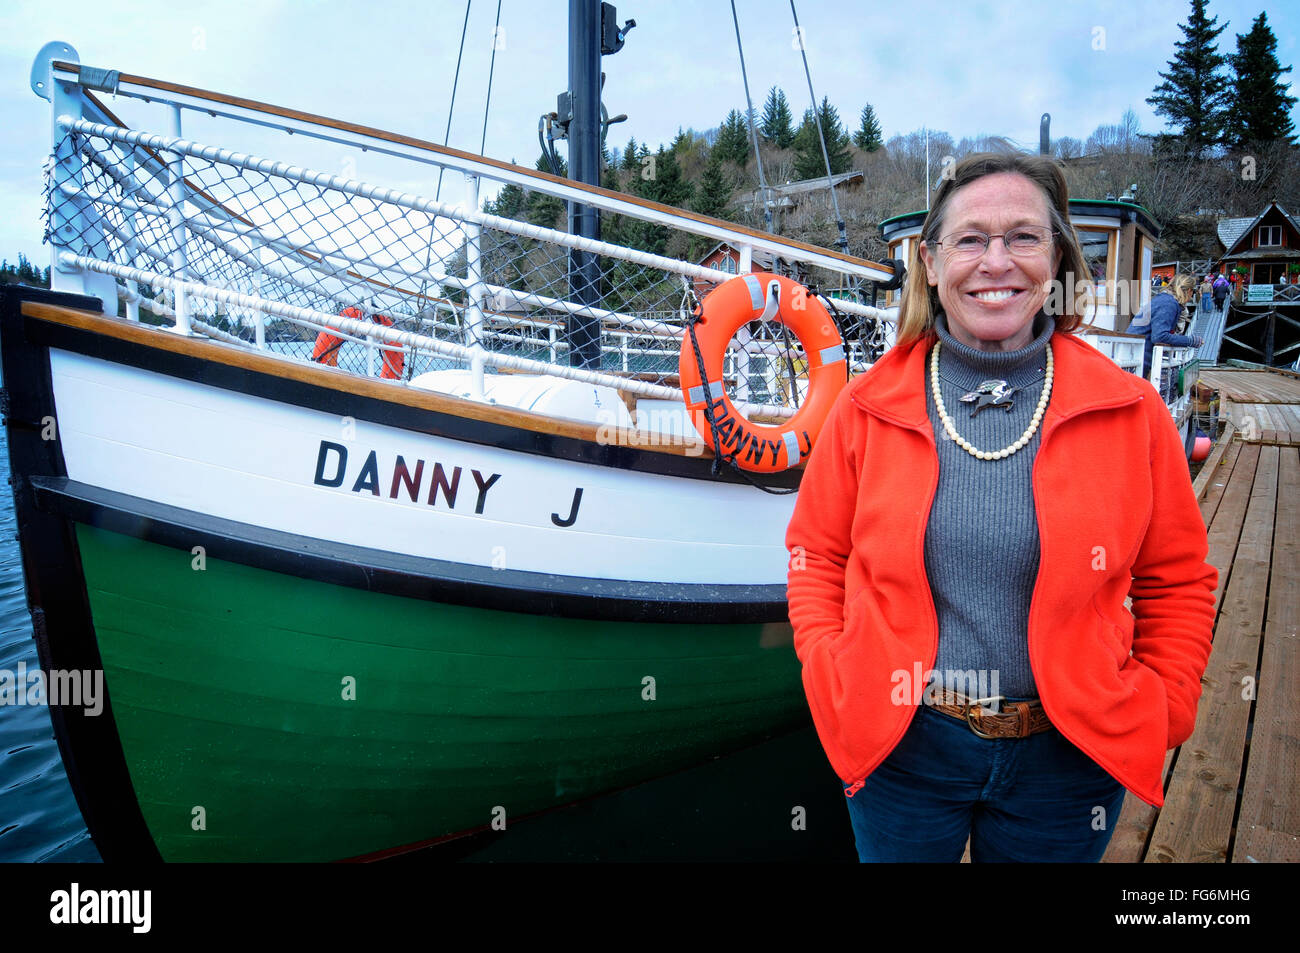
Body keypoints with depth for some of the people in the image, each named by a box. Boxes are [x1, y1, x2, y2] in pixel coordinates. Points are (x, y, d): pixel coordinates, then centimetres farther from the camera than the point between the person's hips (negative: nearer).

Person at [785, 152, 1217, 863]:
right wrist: (835, 677, -5)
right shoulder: (869, 406, -5)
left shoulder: (1130, 412, -5)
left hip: (1068, 756, 1)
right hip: (899, 747, 0)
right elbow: (816, 552, 4)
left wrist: (1157, 711, -2)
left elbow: (1178, 580, 5)